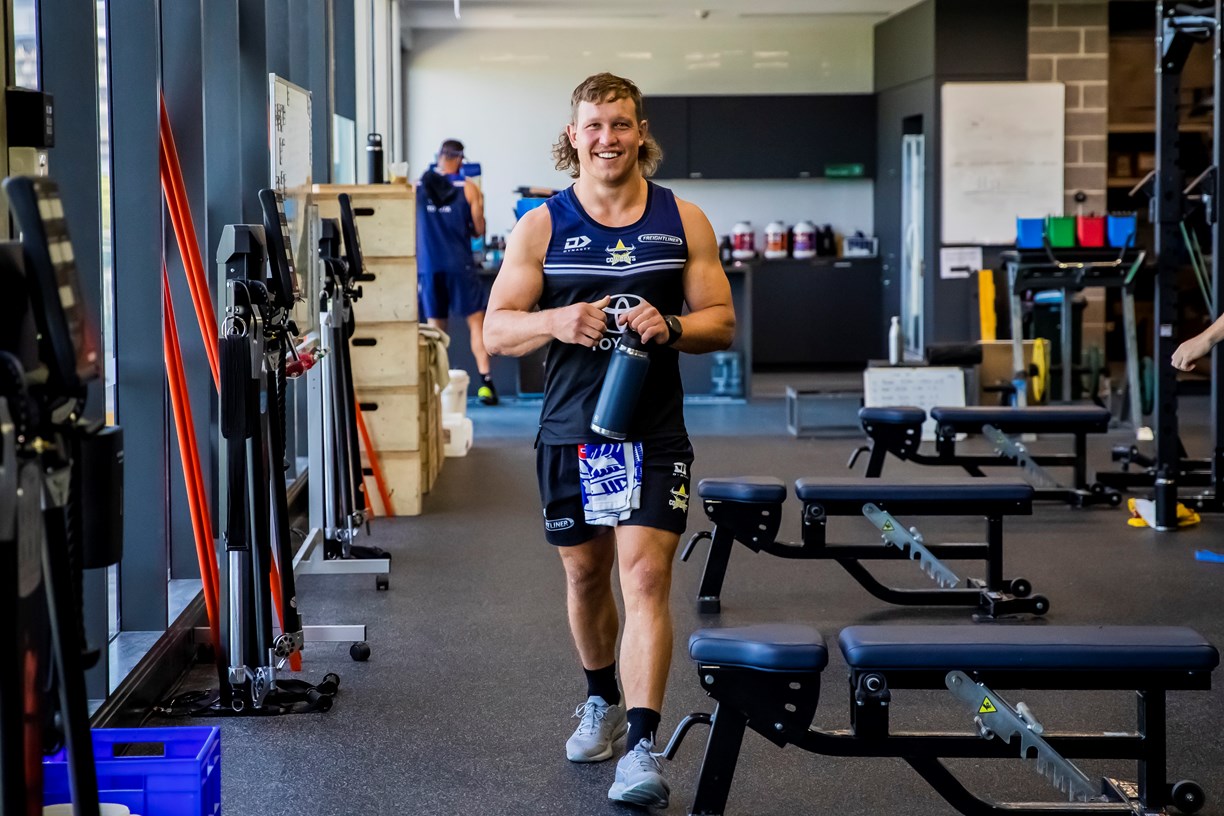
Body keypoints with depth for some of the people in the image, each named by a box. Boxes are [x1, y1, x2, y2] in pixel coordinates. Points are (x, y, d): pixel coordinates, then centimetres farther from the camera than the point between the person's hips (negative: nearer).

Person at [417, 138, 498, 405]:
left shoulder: (417, 188, 3)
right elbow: (479, 229, 1)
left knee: (435, 326, 10)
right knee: (476, 320, 3)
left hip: (428, 265, 2)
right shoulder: (468, 188, -2)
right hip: (459, 265, -2)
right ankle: (485, 380, -8)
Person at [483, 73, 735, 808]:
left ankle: (642, 747, -15)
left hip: (654, 432, -2)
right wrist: (556, 321, -21)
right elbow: (496, 330, -1)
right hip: (570, 432, 2)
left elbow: (722, 323, 3)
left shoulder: (683, 221, 2)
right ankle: (602, 701, 40)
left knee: (646, 579, -12)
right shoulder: (542, 226, 2)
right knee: (586, 573, 15)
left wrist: (670, 326, -18)